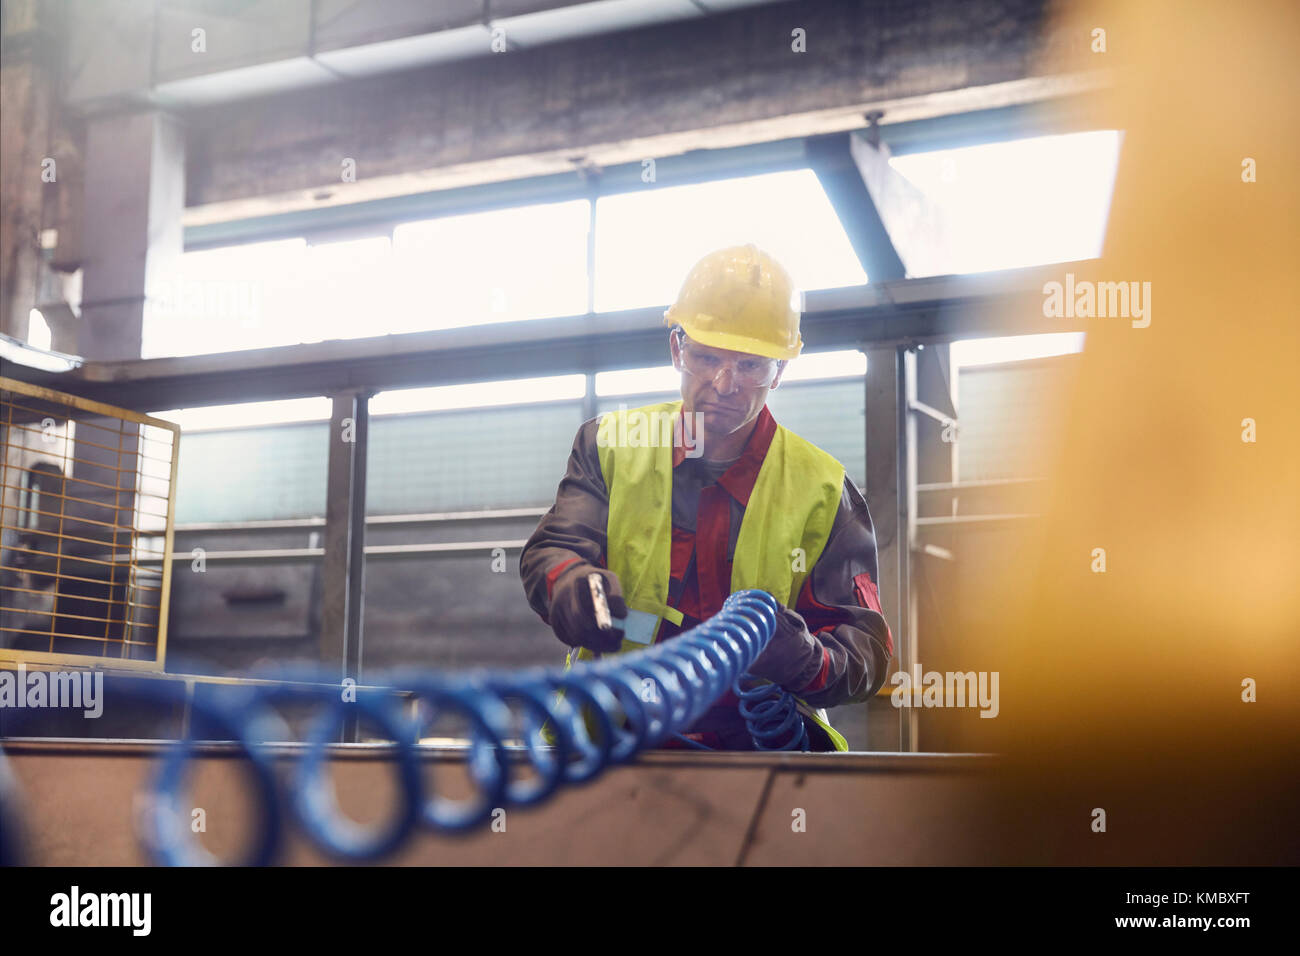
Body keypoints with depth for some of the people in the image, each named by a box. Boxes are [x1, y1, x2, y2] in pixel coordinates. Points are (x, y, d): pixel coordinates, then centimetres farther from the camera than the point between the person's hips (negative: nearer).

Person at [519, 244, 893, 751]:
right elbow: (549, 551, 3)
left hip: (757, 743, 0)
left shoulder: (822, 489, 6)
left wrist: (807, 662, -23)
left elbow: (867, 647, 2)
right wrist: (571, 583, -23)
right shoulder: (610, 444, 12)